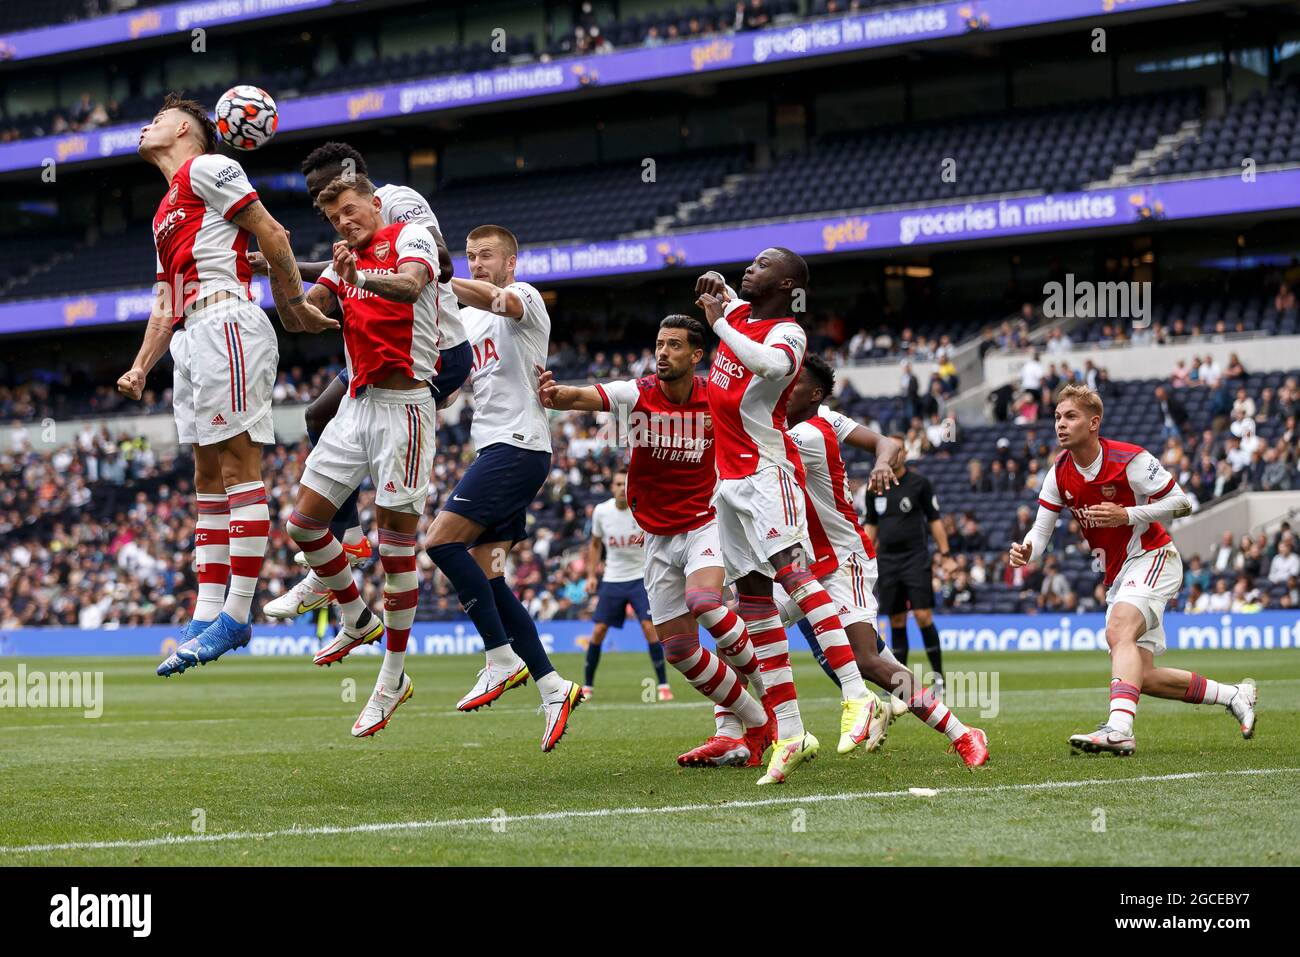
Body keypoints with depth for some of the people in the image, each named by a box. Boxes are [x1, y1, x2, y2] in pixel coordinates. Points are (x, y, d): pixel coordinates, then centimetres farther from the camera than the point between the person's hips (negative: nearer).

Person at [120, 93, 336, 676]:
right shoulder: (165, 213, 29)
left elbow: (270, 233, -6)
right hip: (191, 340, 10)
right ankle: (207, 616, 4)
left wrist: (295, 309, -5)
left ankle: (236, 615, -17)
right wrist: (140, 368, 19)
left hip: (225, 323, -10)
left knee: (238, 467, -12)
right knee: (208, 478, 6)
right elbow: (166, 302, 28)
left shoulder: (208, 169, 1)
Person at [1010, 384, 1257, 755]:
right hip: (1116, 576, 7)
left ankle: (1119, 728, -48)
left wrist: (1127, 515, -23)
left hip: (1152, 558, -7)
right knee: (1143, 676, 3)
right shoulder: (1059, 474, 0)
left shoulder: (1130, 459, -16)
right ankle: (1234, 696, 20)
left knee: (1118, 631, -33)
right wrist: (1025, 551, -22)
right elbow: (1041, 531, 2)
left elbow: (1181, 502, -12)